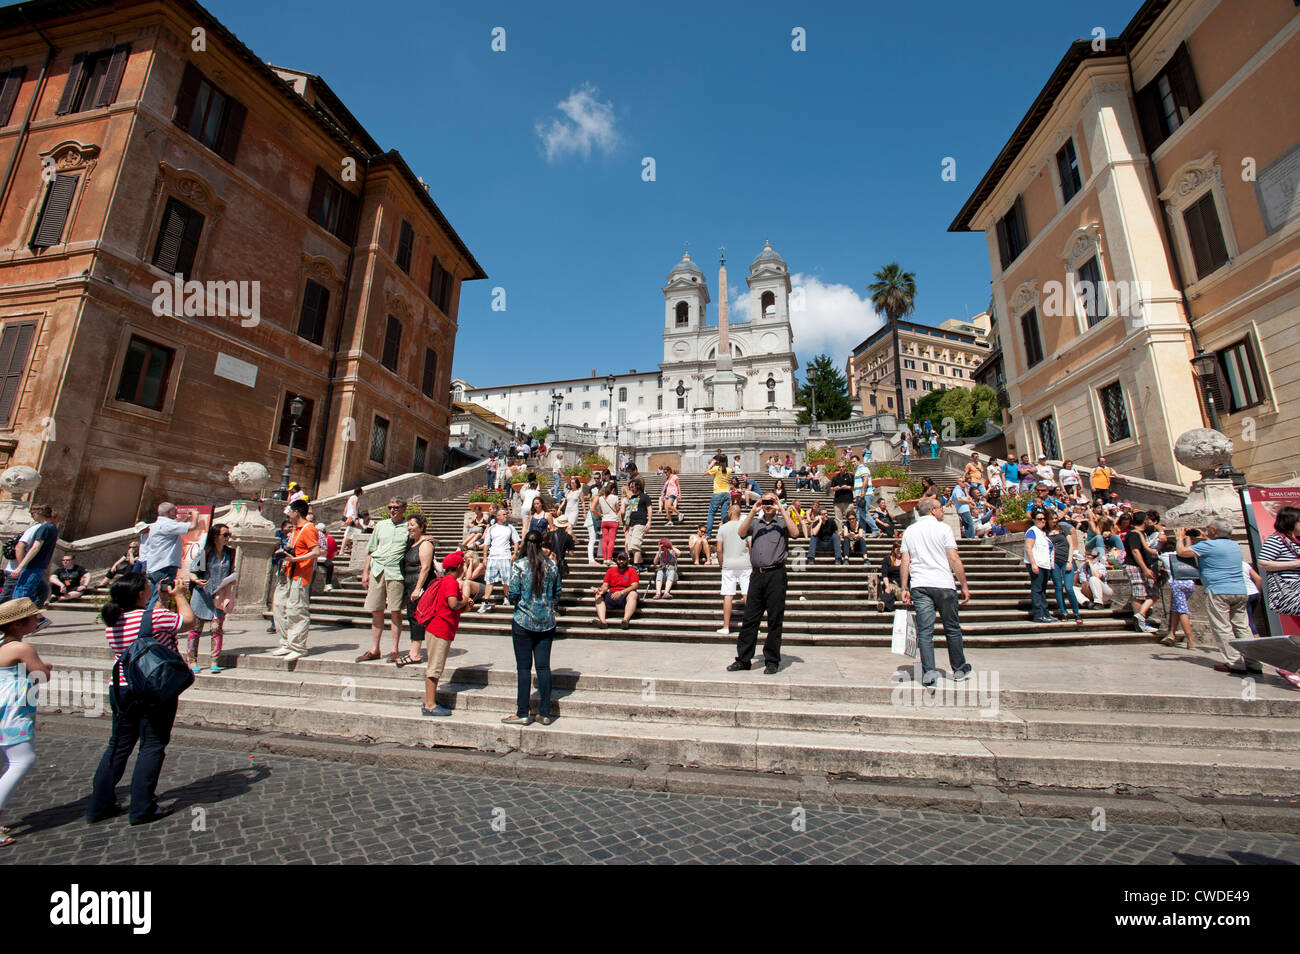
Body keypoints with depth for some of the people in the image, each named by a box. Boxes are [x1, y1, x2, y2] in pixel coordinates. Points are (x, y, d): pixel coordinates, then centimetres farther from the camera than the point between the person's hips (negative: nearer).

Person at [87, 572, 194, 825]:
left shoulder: (112, 622, 2)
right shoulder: (156, 616, -20)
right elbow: (188, 619, -3)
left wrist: (158, 598, 19)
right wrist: (178, 595, 6)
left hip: (121, 690, 7)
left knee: (118, 746, 19)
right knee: (152, 746, 4)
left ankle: (99, 806, 27)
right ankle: (141, 809, 9)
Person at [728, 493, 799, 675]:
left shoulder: (782, 522, 11)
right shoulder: (755, 523, 17)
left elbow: (794, 532, -9)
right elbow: (741, 533, -1)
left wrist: (782, 510, -7)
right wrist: (753, 512, -4)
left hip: (776, 575, -2)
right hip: (757, 575, 3)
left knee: (775, 620, 2)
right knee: (749, 619, 4)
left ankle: (772, 661, 13)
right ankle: (743, 659, 12)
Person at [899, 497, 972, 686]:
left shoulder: (909, 531, 10)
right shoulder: (942, 528, -1)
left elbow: (905, 562, 6)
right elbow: (954, 559, -6)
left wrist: (904, 589, 8)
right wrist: (964, 586, 1)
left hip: (919, 585, 3)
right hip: (943, 584, -2)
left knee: (924, 631, 2)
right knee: (952, 628, 13)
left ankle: (928, 671, -5)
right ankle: (959, 669, 26)